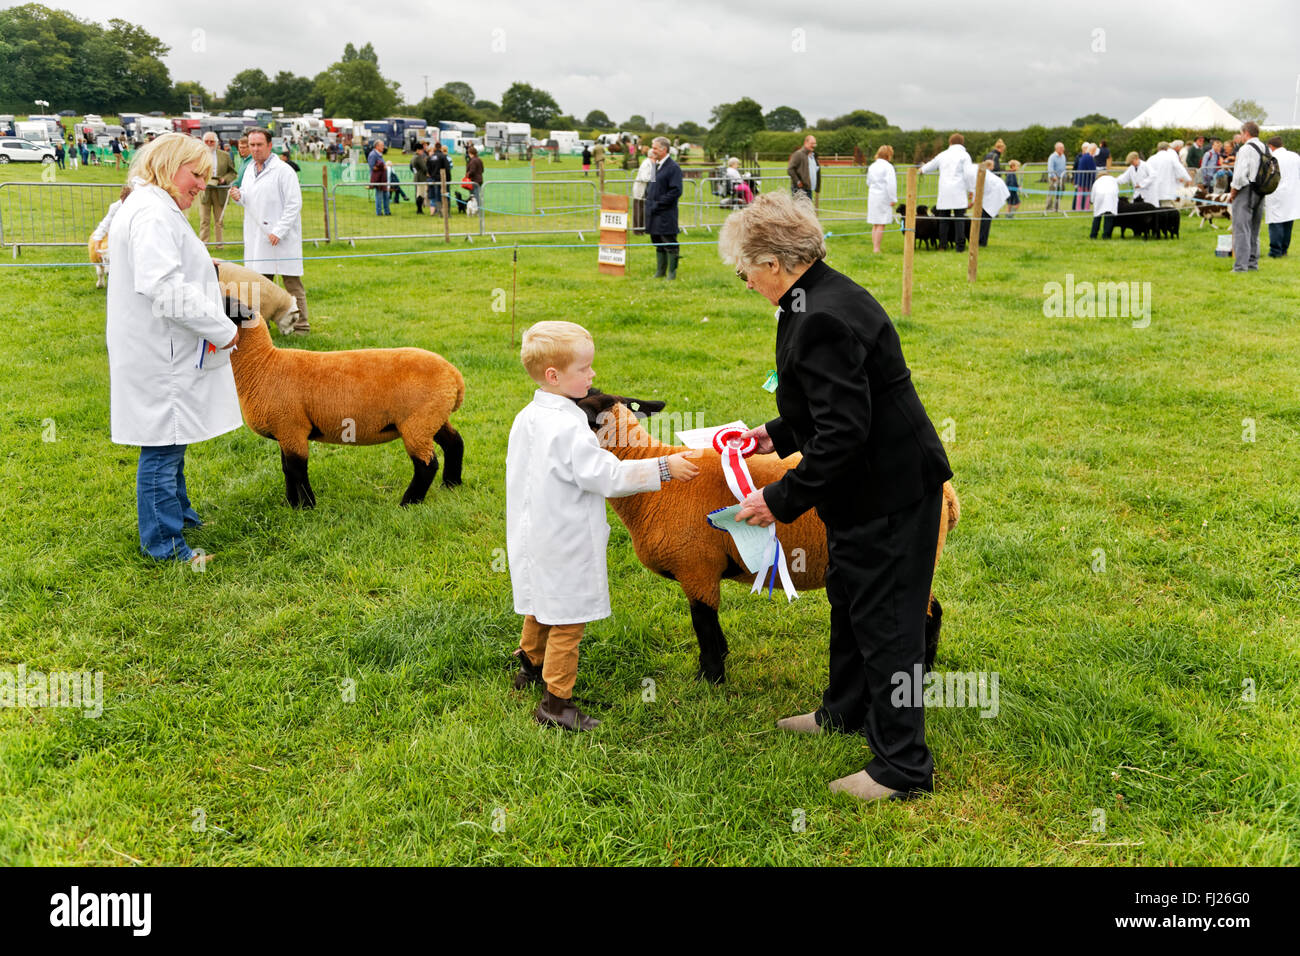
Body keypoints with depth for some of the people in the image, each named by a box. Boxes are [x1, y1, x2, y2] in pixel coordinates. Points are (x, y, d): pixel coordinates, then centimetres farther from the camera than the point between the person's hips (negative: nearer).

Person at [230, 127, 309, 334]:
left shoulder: (284, 171, -9)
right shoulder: (250, 169, 14)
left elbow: (294, 204, -13)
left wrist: (278, 231, -17)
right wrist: (239, 196, 2)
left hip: (282, 239, -7)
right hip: (257, 237, 7)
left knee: (292, 283, -2)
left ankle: (300, 325, 4)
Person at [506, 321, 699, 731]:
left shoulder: (527, 418, 4)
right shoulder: (567, 428, -26)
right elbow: (607, 475, -27)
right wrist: (663, 468, -23)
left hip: (535, 538, 10)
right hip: (564, 546, -10)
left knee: (542, 608, 29)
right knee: (568, 620, 1)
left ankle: (531, 664, 49)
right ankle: (555, 701, 9)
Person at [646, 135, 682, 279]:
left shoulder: (673, 167, -11)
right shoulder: (656, 165, 15)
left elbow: (675, 191, -17)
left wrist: (658, 204, -17)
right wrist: (648, 199, 10)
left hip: (666, 214, -8)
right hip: (653, 213, 8)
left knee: (670, 245, -2)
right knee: (658, 243, 14)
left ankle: (672, 272, 6)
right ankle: (660, 271, 22)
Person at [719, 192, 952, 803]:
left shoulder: (821, 321, -26)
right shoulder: (825, 296, 7)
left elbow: (842, 433, -29)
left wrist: (781, 500, -22)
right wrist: (778, 434, 14)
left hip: (887, 492, -11)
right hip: (869, 485, 11)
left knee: (884, 621, -1)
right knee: (849, 599, 24)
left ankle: (902, 768, 12)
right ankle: (846, 711, 45)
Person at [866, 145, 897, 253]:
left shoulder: (872, 166, 11)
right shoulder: (888, 166, -11)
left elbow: (868, 182, 21)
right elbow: (891, 184, -16)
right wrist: (893, 199, -12)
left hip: (872, 196, 7)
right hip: (884, 197, -7)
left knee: (875, 225, 13)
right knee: (881, 225, -4)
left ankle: (874, 247, 15)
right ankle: (877, 248, -6)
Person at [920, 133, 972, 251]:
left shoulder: (943, 155, 15)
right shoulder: (964, 155, 3)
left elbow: (930, 166, 30)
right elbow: (968, 174, -5)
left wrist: (922, 169, 52)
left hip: (944, 191, 3)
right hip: (958, 192, -3)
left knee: (943, 219, 9)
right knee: (959, 218, -5)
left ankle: (943, 244, 9)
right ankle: (960, 245, -10)